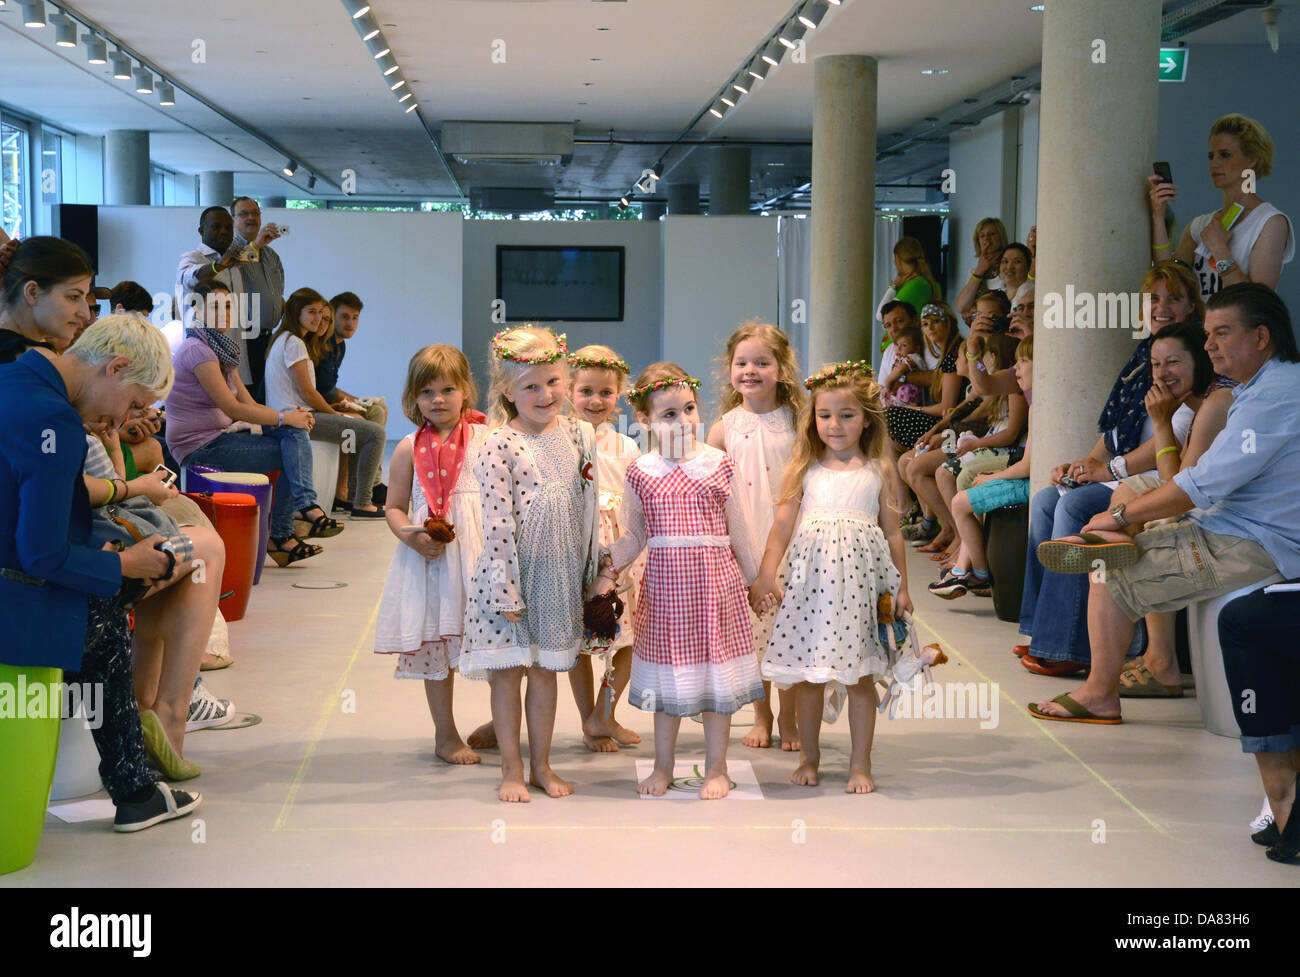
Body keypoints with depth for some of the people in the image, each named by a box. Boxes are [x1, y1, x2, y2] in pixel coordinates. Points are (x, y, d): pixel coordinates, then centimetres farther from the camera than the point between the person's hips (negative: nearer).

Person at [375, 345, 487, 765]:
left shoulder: (485, 439, 1)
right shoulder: (409, 449, 4)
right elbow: (394, 507, 7)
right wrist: (413, 539, -12)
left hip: (477, 554, -1)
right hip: (429, 557, 1)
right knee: (434, 644, 9)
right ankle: (445, 735, 24)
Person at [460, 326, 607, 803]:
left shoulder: (579, 435, 3)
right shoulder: (499, 446, -12)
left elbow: (589, 507, 9)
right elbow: (497, 523, -14)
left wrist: (595, 570, 10)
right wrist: (506, 588, -16)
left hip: (560, 574, 4)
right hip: (513, 571, -4)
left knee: (545, 669, 13)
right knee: (508, 671, 5)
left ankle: (542, 764, 25)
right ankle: (512, 769, 18)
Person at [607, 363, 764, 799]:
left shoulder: (721, 465, -2)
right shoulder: (640, 473, 1)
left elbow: (741, 532, 5)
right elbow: (632, 536, 9)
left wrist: (756, 582, 9)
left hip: (716, 583, -1)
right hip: (664, 585, 1)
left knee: (717, 676, 5)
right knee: (668, 676, 11)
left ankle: (716, 768, 19)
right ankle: (662, 766, 26)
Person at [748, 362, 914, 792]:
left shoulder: (878, 470, 6)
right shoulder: (806, 469, 6)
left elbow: (891, 531, 9)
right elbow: (783, 522, 4)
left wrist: (901, 587, 8)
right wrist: (766, 574, -4)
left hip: (860, 579, 0)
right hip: (812, 576, 1)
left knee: (860, 676, 3)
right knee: (808, 675, 6)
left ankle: (860, 765, 13)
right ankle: (808, 758, 21)